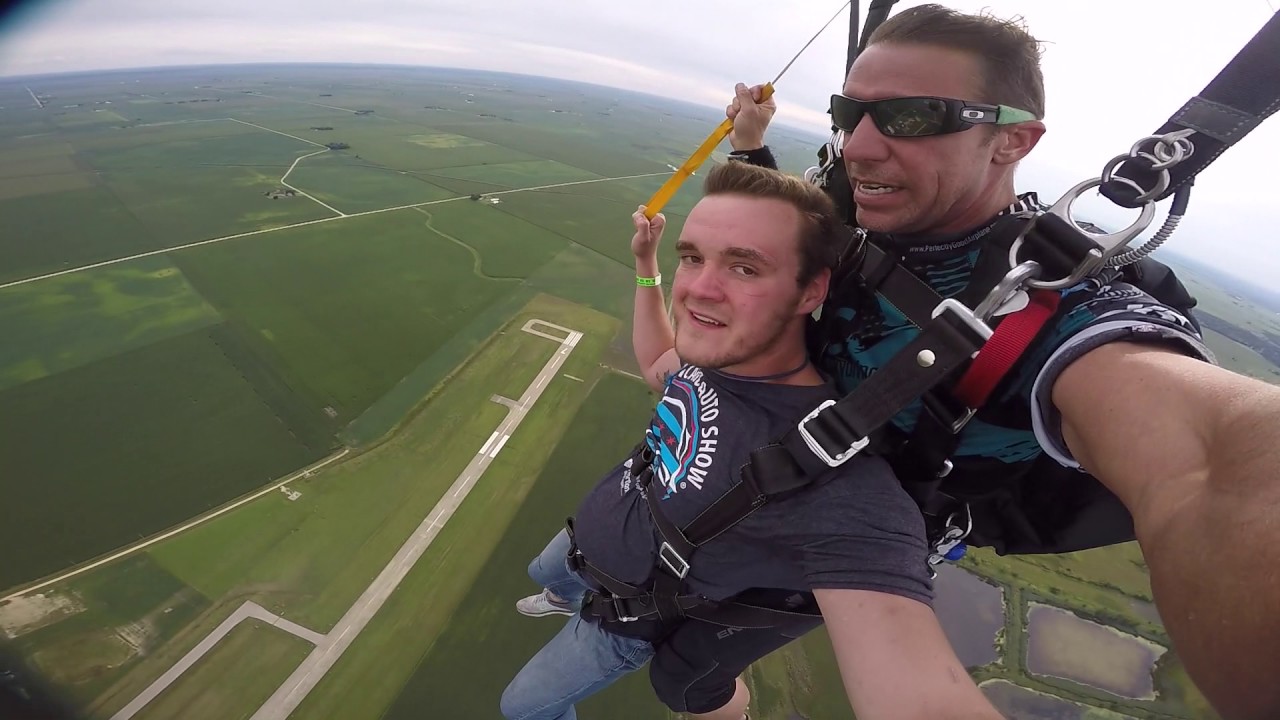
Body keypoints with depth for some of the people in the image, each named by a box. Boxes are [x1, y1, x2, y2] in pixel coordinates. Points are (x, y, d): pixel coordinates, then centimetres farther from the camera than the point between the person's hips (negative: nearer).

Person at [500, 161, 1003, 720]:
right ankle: (567, 598, 74)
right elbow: (659, 367, 3)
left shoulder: (836, 486, -43)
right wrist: (645, 261, 0)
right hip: (591, 530, 6)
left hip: (626, 613, -6)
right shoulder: (718, 355, -19)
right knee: (543, 573, 38)